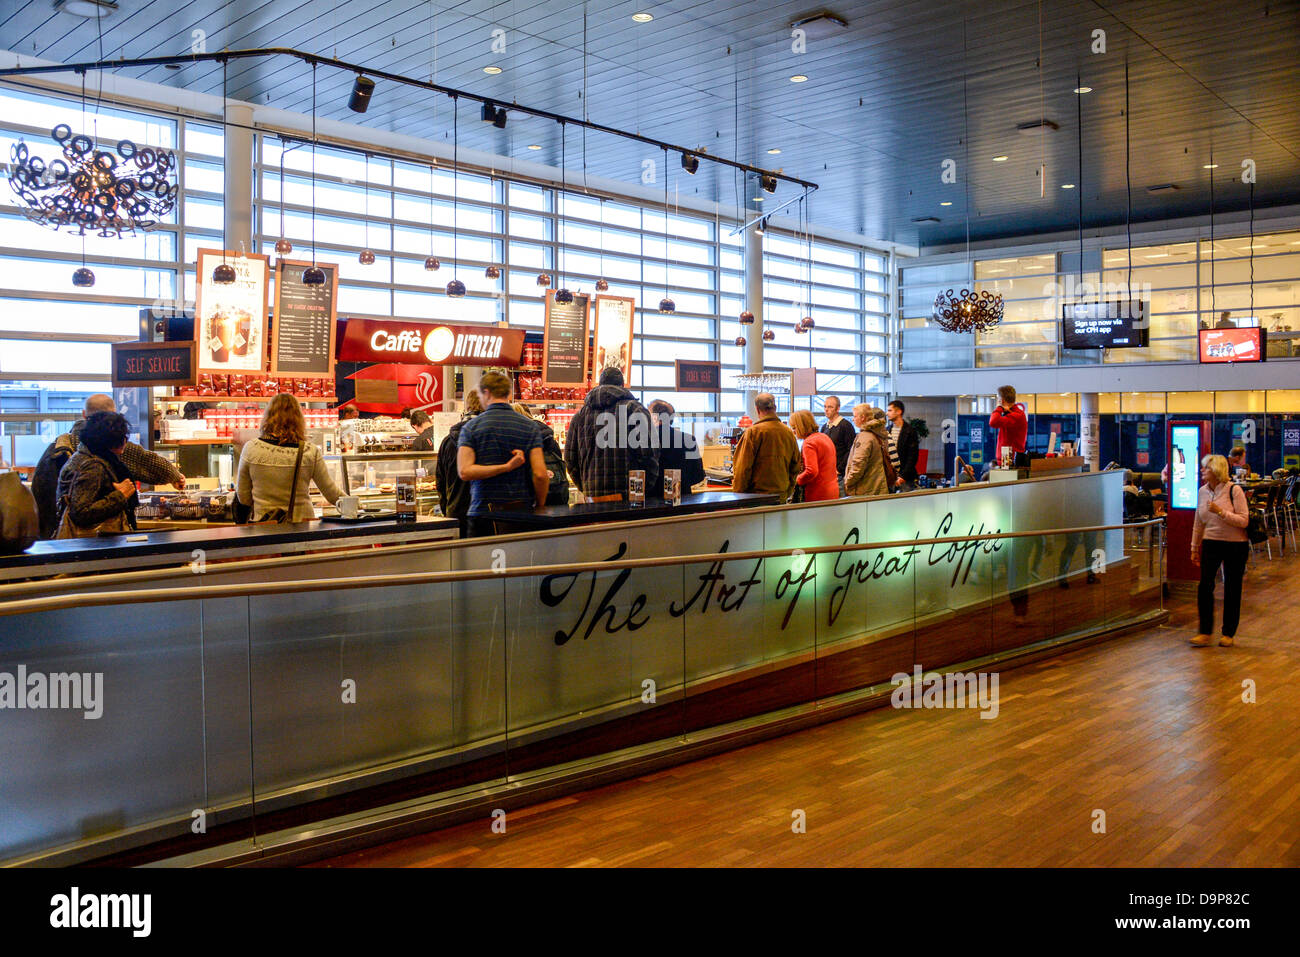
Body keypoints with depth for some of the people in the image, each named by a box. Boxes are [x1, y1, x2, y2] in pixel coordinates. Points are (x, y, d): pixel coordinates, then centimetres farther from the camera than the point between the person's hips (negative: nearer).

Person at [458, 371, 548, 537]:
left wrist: (505, 467, -9)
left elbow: (464, 472, -10)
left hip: (483, 513, -1)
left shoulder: (471, 427, 2)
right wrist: (540, 507, 9)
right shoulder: (530, 427, 4)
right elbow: (540, 474, -5)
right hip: (522, 511, 1)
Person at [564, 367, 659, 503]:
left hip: (593, 496, 4)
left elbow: (570, 458, 15)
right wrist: (645, 489, 2)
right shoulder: (635, 409, 2)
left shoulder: (580, 415, 15)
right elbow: (648, 453, -6)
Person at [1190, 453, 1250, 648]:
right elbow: (1198, 523, 13)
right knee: (1205, 586, -7)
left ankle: (1228, 633, 16)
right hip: (1211, 543, 4)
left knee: (1232, 590, 4)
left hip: (1235, 545, -4)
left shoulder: (1234, 490, -11)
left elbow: (1244, 521, -15)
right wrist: (1195, 548, 14)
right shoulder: (1202, 492, 4)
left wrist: (1221, 512, -26)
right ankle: (1205, 633, 1)